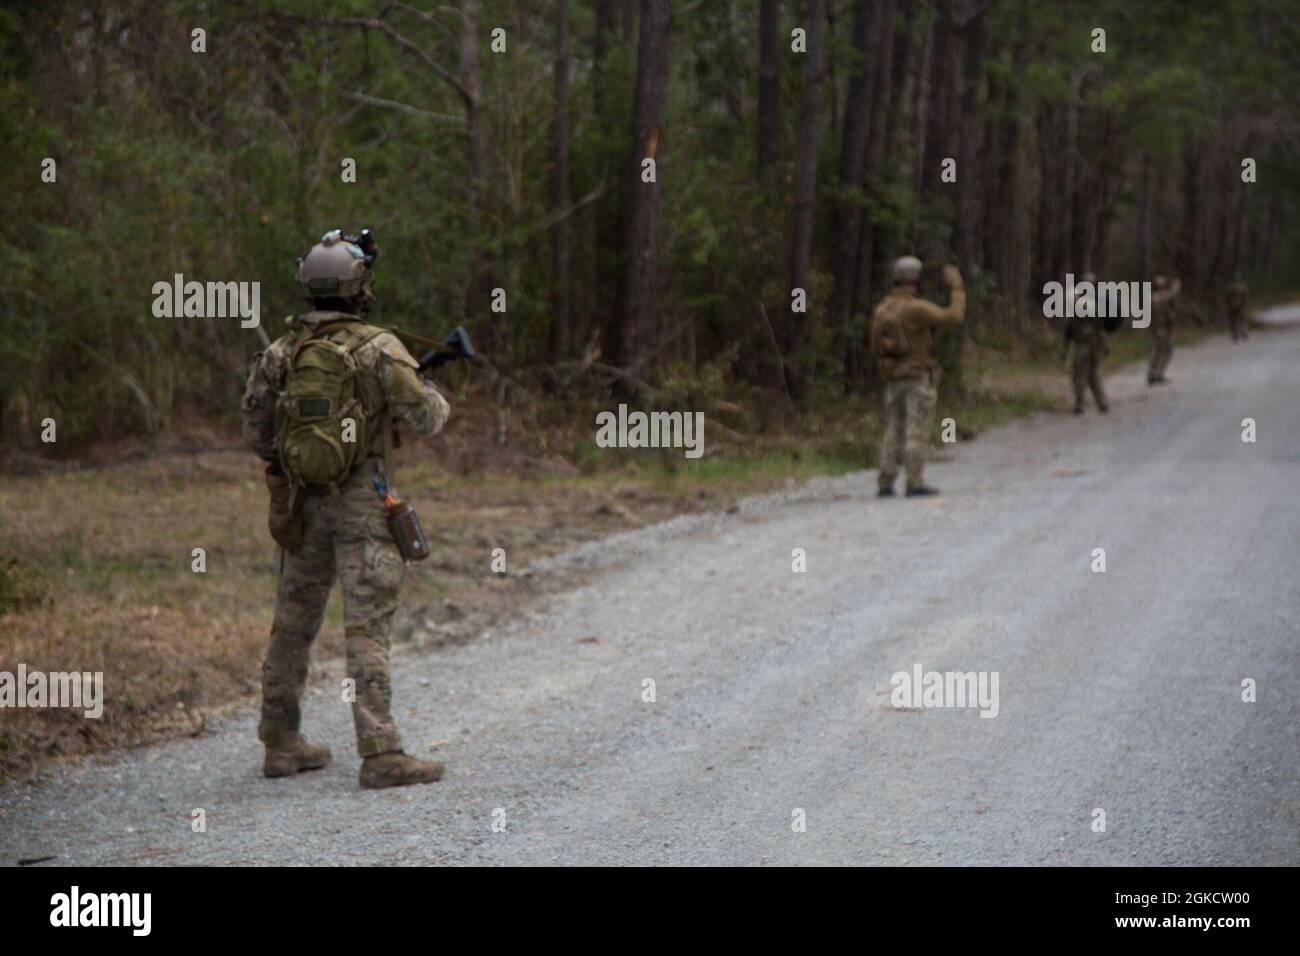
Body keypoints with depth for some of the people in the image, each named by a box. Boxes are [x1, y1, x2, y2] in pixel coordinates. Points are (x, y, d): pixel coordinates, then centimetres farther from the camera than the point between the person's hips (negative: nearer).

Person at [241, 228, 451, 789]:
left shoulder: (280, 353, 4)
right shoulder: (378, 350, -11)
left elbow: (255, 432, 8)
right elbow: (424, 418, -8)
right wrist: (436, 398, 14)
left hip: (300, 504, 5)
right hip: (360, 504, -5)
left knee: (294, 622, 15)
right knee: (366, 627, -7)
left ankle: (281, 744, 23)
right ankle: (380, 753, -11)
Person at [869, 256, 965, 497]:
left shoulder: (881, 310, 6)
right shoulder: (916, 308, -16)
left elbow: (877, 348, 11)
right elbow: (955, 317, -14)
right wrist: (956, 286, -4)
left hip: (893, 380, 6)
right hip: (918, 378, -6)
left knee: (894, 432, 10)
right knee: (917, 432, -4)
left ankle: (886, 484, 6)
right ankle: (915, 484, -7)